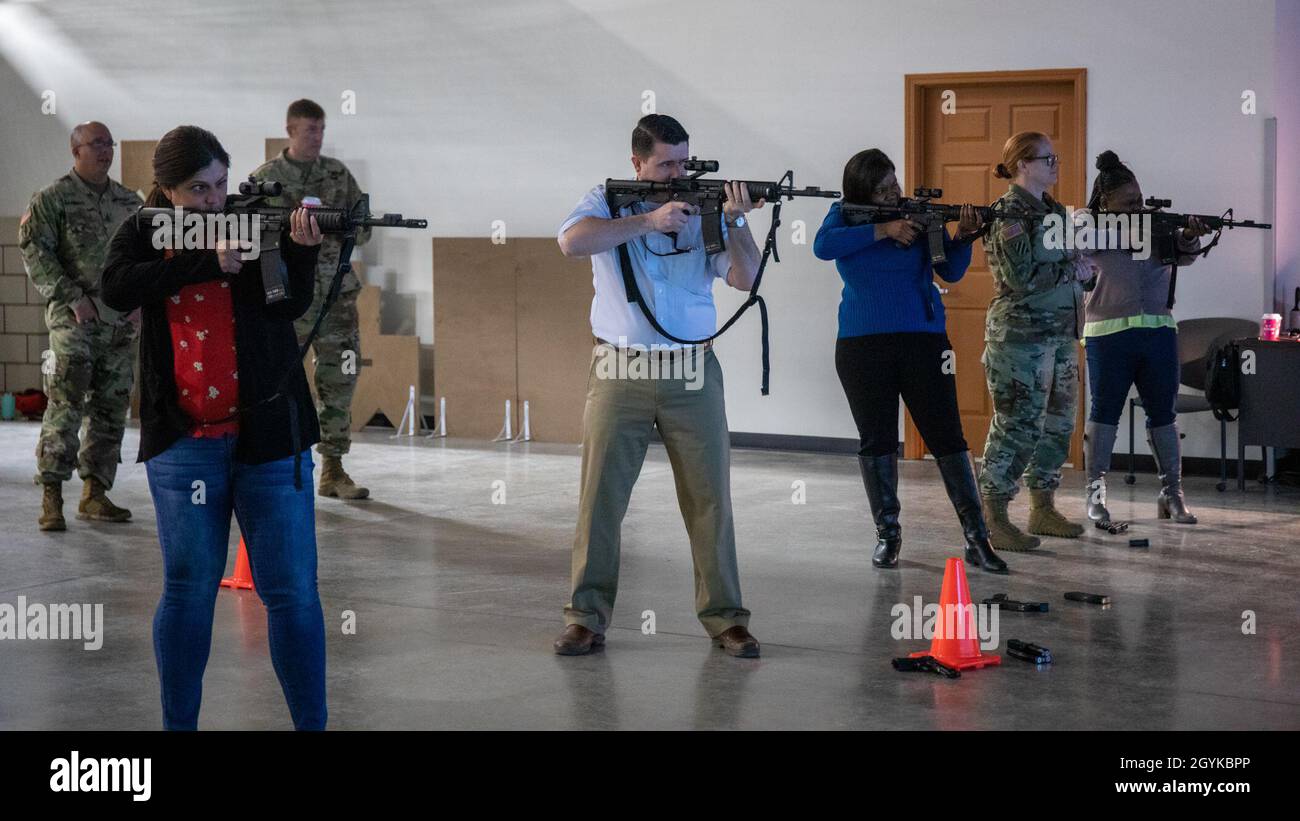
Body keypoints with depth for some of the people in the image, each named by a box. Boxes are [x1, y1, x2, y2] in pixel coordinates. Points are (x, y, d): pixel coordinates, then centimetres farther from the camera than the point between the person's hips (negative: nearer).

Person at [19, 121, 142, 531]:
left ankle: (94, 494, 15)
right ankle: (51, 497, -12)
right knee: (66, 402, -14)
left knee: (110, 408, 7)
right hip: (74, 316, -5)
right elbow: (34, 253, -7)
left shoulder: (130, 201, 15)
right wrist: (74, 298, -14)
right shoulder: (52, 198, -1)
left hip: (122, 321, 6)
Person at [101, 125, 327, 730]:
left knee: (291, 590, 0)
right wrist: (205, 261, -19)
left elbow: (291, 304, -7)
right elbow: (117, 290, -12)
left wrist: (301, 251, -26)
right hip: (182, 440, 1)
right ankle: (178, 723, 16)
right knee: (188, 588, 5)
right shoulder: (144, 234, 8)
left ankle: (311, 723, 7)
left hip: (267, 434, 0)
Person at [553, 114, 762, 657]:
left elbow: (745, 278, -2)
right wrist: (648, 221, -18)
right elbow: (572, 241, -18)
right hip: (619, 371, -1)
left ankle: (724, 617, 10)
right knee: (600, 496, 0)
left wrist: (736, 221, -16)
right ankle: (587, 617, 9)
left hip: (691, 372, 1)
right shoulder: (607, 203, 4)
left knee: (710, 496, 2)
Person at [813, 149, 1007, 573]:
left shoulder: (920, 215, 5)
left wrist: (963, 238, -17)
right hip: (863, 344, 0)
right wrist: (882, 230, -17)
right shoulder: (845, 215, 5)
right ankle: (887, 533, 17)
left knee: (947, 435, -3)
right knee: (876, 440, 6)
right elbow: (823, 246, -15)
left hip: (924, 340, 0)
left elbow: (951, 271, 2)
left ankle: (976, 538, -3)